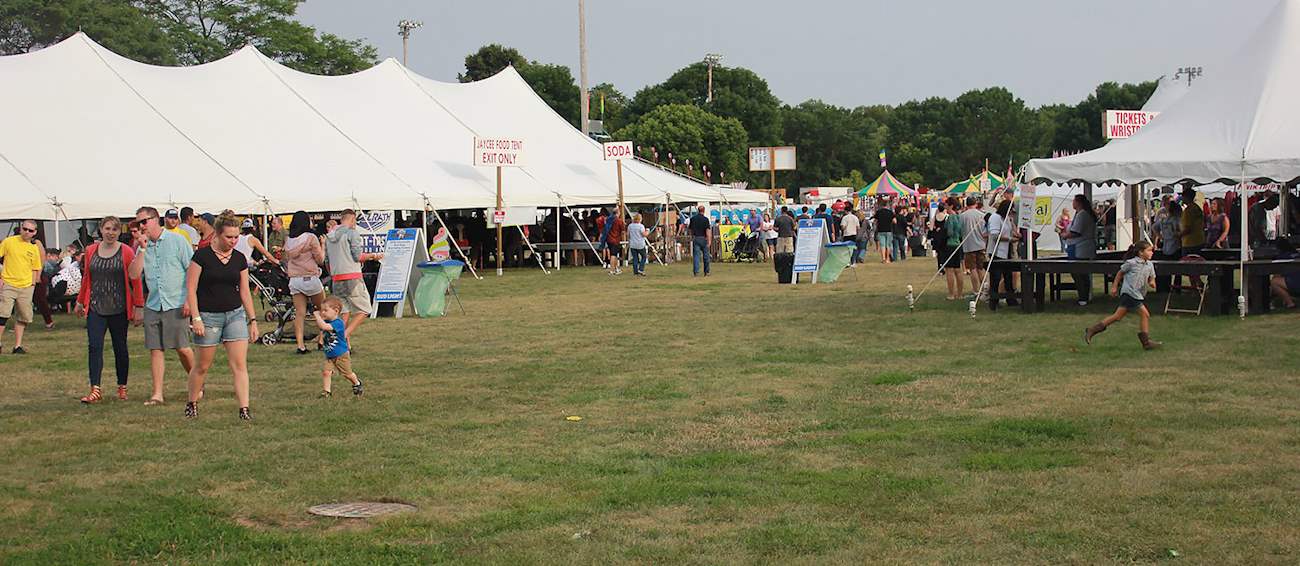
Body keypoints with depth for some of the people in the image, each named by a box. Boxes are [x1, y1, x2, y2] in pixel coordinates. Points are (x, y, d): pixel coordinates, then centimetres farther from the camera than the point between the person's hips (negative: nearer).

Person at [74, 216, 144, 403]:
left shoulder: (126, 252, -4)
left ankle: (122, 388, 20)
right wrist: (80, 301, 21)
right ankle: (95, 389, -12)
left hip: (119, 309, -2)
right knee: (94, 347, -9)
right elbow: (86, 278, 16)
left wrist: (139, 306, -6)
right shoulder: (91, 251, 6)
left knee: (120, 348, 8)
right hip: (96, 308, 2)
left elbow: (135, 281, -3)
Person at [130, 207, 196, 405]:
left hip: (176, 305, -5)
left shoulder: (176, 241, -2)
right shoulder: (142, 247, 12)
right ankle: (157, 394, 4)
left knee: (182, 349, -1)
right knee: (155, 349, 1)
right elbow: (134, 274, 1)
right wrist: (142, 249, -5)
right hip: (152, 305, 5)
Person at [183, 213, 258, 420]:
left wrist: (253, 320, 9)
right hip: (208, 316, -3)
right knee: (203, 365, 8)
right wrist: (196, 318, -13)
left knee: (240, 364, -7)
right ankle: (192, 404, 29)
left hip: (235, 315, 3)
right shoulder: (202, 255, -8)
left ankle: (244, 409, -9)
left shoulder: (239, 258, 5)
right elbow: (191, 288, -7)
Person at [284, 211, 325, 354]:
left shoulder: (288, 241, 8)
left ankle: (300, 344, -3)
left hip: (294, 280, 5)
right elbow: (320, 259, -4)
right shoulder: (311, 238, -9)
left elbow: (287, 261, 15)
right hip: (310, 278, -5)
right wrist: (323, 246, 9)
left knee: (299, 313, 4)